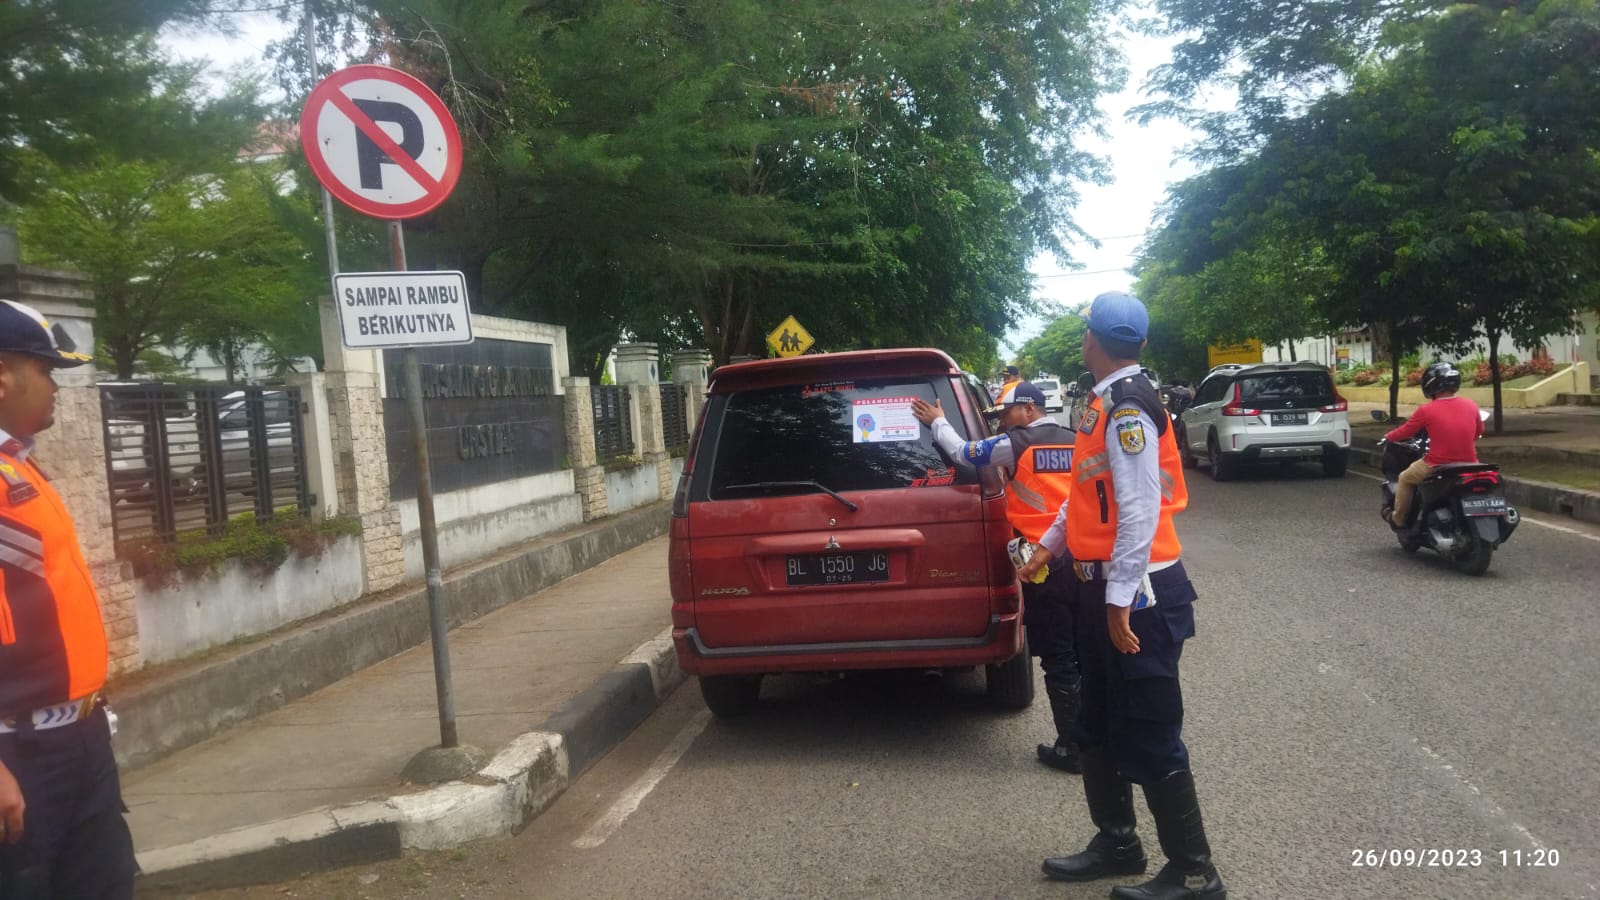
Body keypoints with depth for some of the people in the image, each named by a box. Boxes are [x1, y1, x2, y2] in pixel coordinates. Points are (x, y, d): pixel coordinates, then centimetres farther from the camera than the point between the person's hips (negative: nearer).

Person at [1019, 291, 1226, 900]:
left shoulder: (1127, 407, -19)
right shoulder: (1108, 403, 11)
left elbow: (1140, 509, -25)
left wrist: (1120, 598, -24)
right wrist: (1050, 545, 26)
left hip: (1135, 594, -10)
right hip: (1104, 586, 10)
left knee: (1149, 740, 0)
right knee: (1099, 730, 19)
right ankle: (1117, 844, 34)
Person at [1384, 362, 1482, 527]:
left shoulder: (1426, 410, -12)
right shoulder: (1471, 406, 0)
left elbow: (1406, 431, 2)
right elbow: (1479, 432, 18)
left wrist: (1388, 437, 22)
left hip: (1438, 466, -4)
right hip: (1469, 465, 4)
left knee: (1405, 479, 24)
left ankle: (1398, 518, 32)